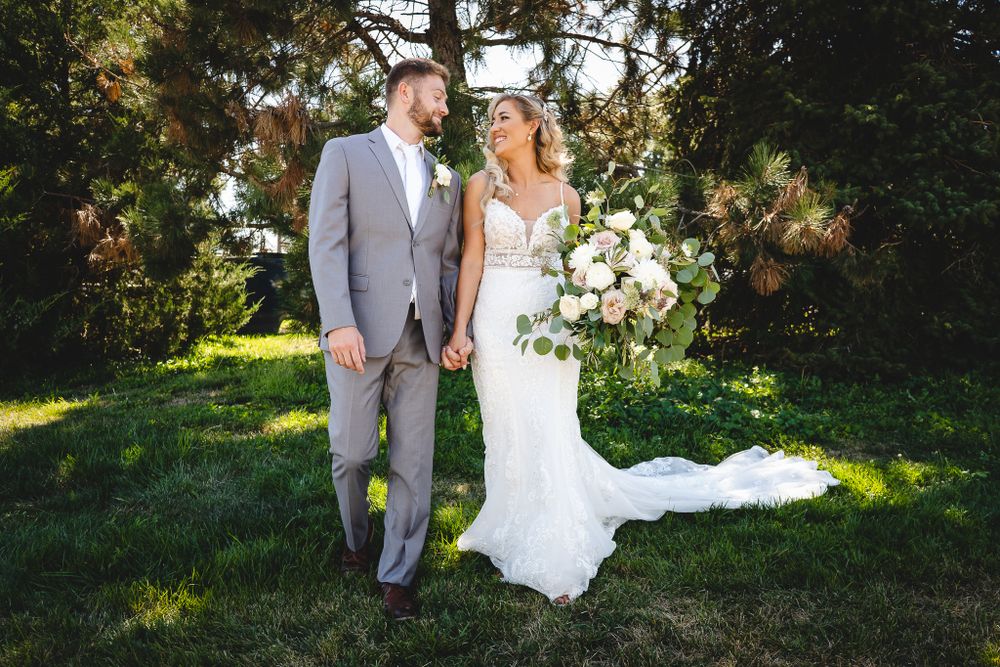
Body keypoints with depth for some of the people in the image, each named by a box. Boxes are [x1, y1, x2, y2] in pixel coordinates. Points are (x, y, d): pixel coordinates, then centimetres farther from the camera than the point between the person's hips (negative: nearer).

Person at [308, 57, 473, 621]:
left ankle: (398, 576, 17)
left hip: (422, 337, 4)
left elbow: (450, 262, 17)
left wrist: (460, 331, 4)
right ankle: (357, 540, 33)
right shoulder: (345, 153, 5)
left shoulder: (447, 181, 18)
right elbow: (326, 242, -5)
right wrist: (340, 322, -17)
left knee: (413, 462, 4)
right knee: (353, 452, 3)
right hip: (360, 331, -3)